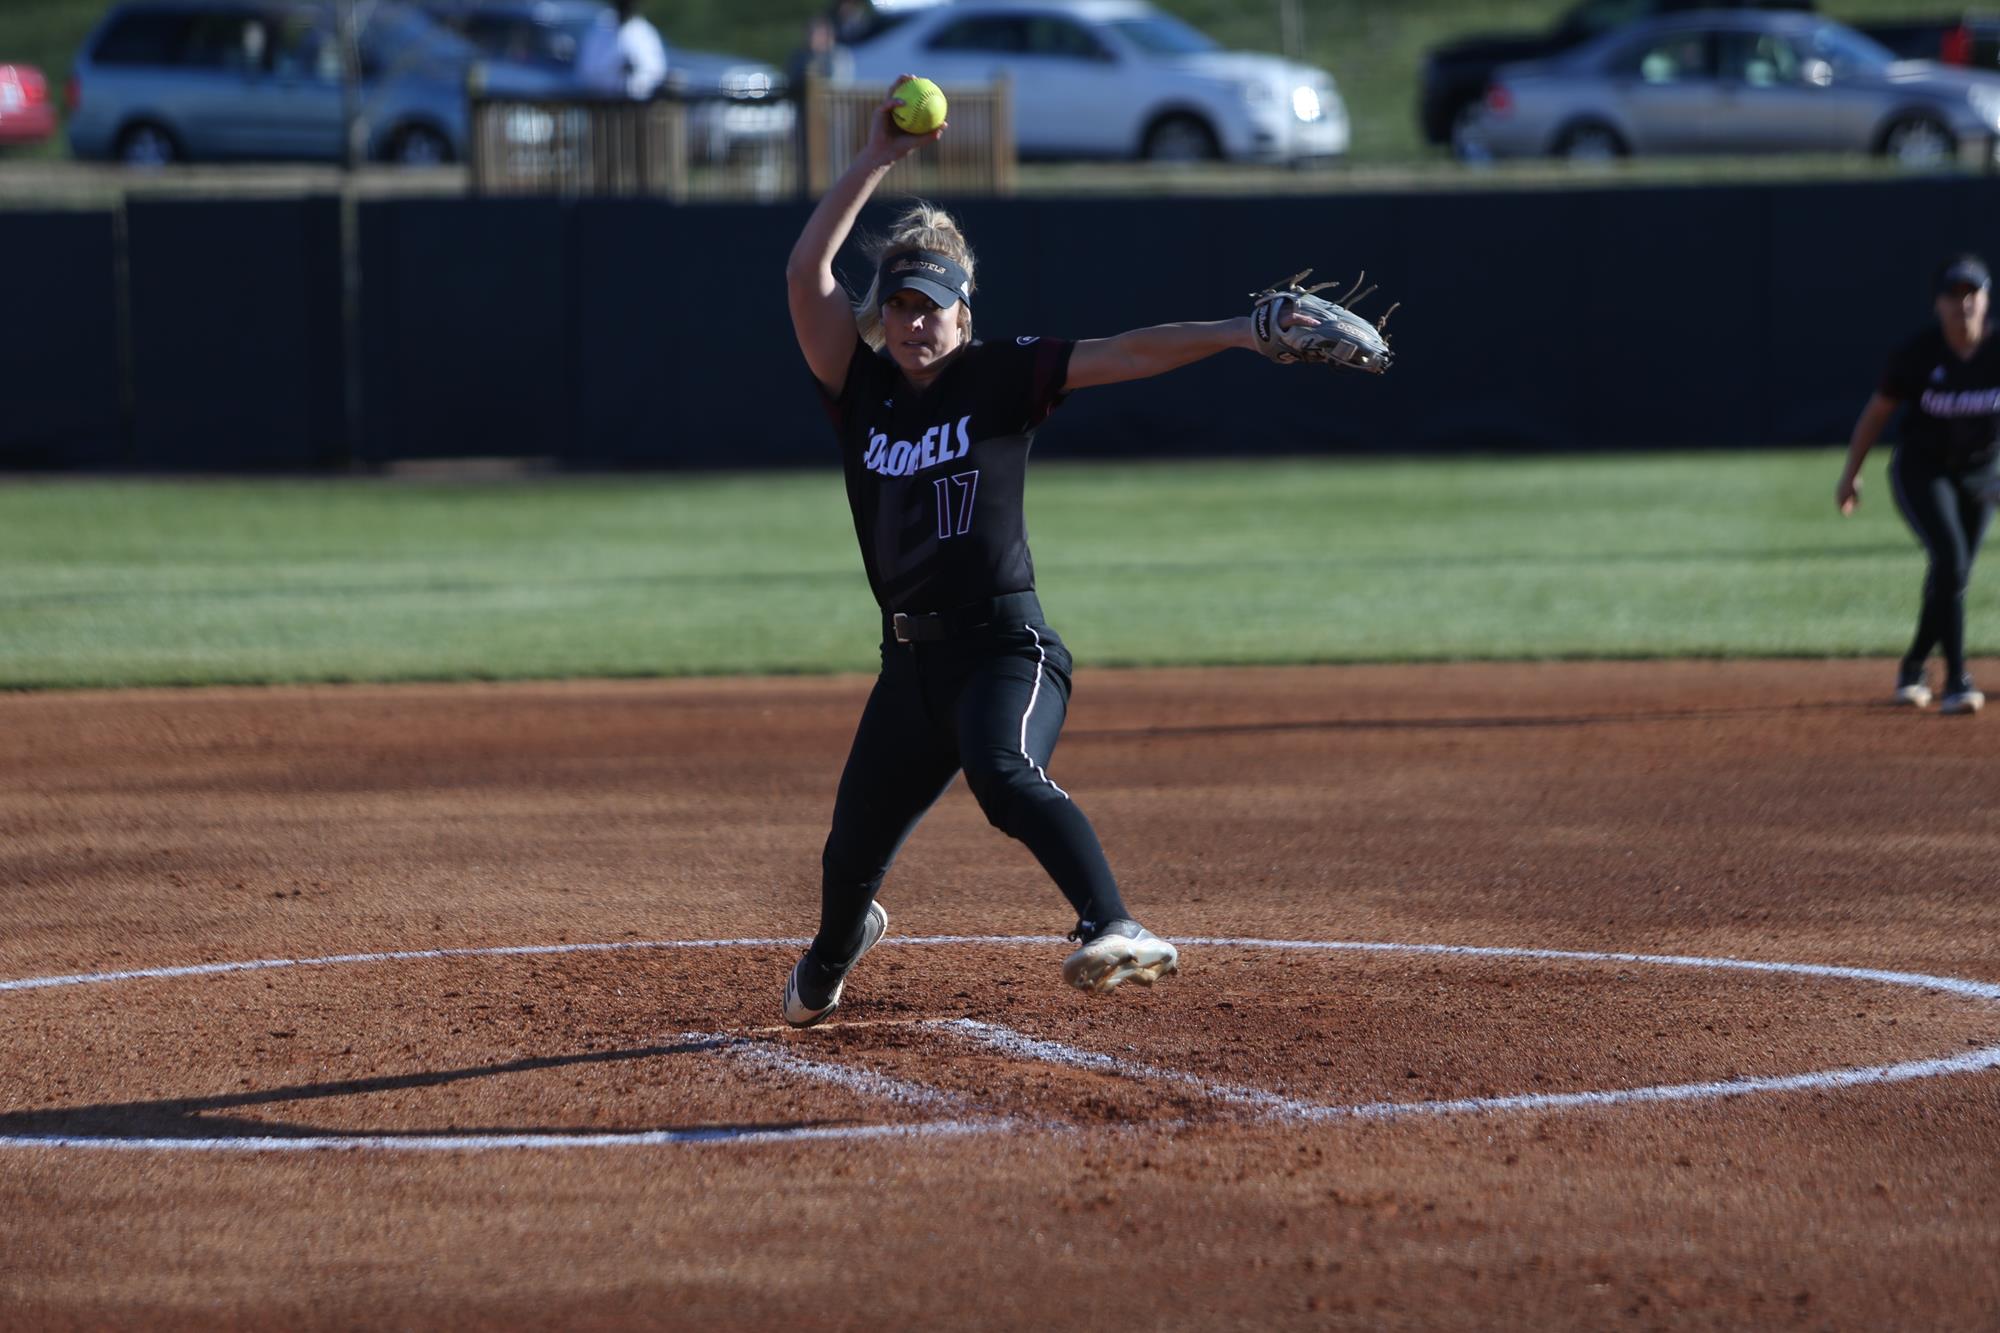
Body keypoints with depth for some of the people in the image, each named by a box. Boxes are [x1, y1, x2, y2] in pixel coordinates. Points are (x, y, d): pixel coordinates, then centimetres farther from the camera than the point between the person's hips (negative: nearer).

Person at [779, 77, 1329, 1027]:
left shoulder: (1002, 377, -1)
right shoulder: (861, 389, 6)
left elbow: (1122, 356, -12)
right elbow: (806, 273, -4)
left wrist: (1236, 334, -24)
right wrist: (875, 164, -6)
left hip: (1006, 645, -5)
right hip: (911, 660, 5)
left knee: (1003, 772, -36)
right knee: (852, 856, 14)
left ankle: (1113, 930, -50)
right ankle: (833, 956, 49)